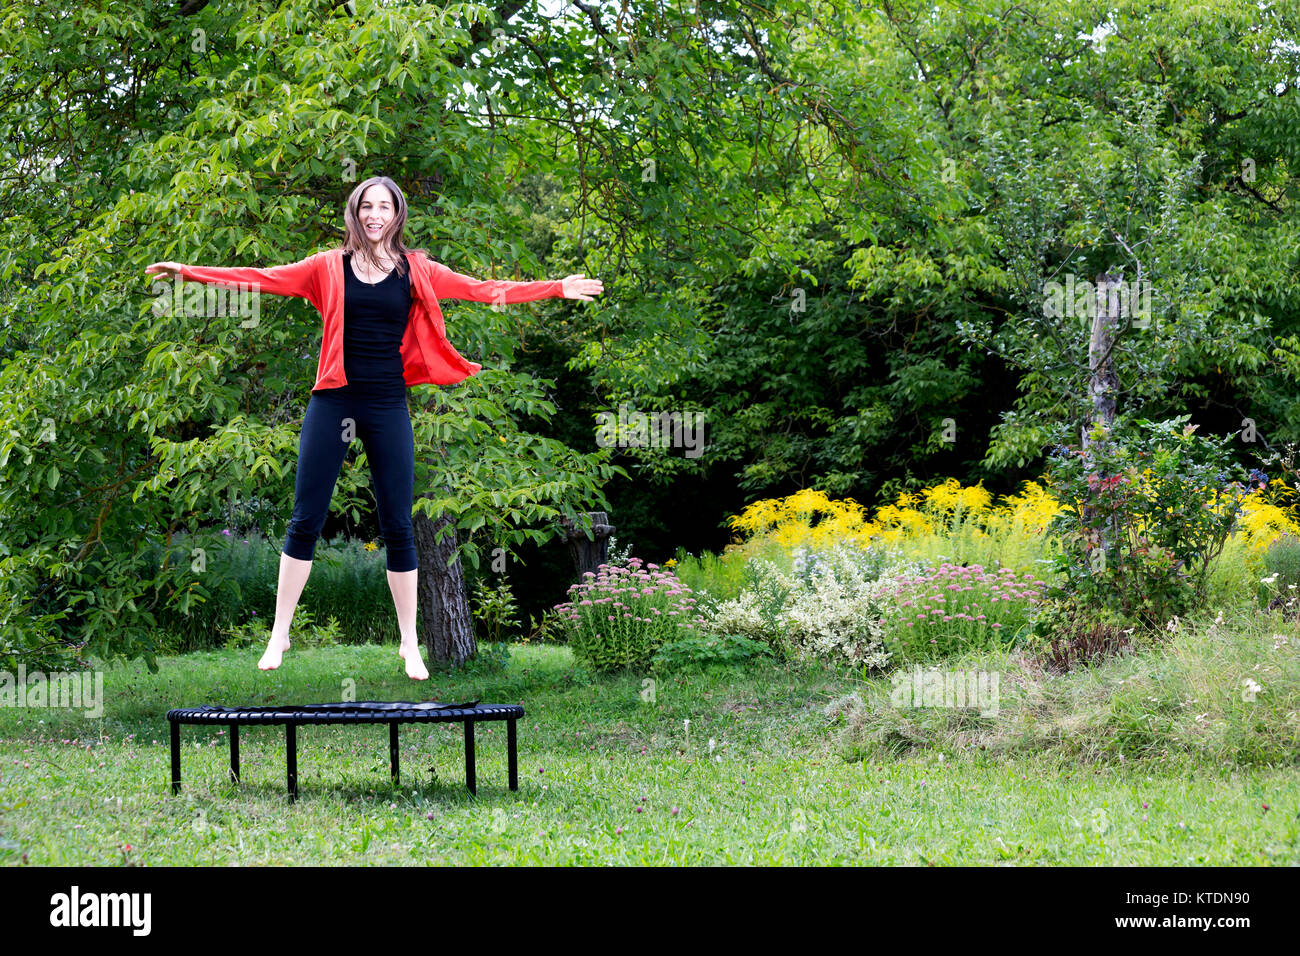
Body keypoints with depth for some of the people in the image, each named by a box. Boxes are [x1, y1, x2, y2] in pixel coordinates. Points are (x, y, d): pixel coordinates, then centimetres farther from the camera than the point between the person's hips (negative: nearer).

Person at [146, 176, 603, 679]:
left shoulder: (415, 271, 5)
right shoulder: (330, 267, 4)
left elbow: (481, 289, 3)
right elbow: (264, 278, 0)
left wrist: (557, 289, -2)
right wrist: (189, 272, -6)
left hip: (388, 408, 1)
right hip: (333, 404, 0)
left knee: (397, 528, 4)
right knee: (305, 522, 1)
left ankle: (409, 644, 14)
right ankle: (279, 634, 12)